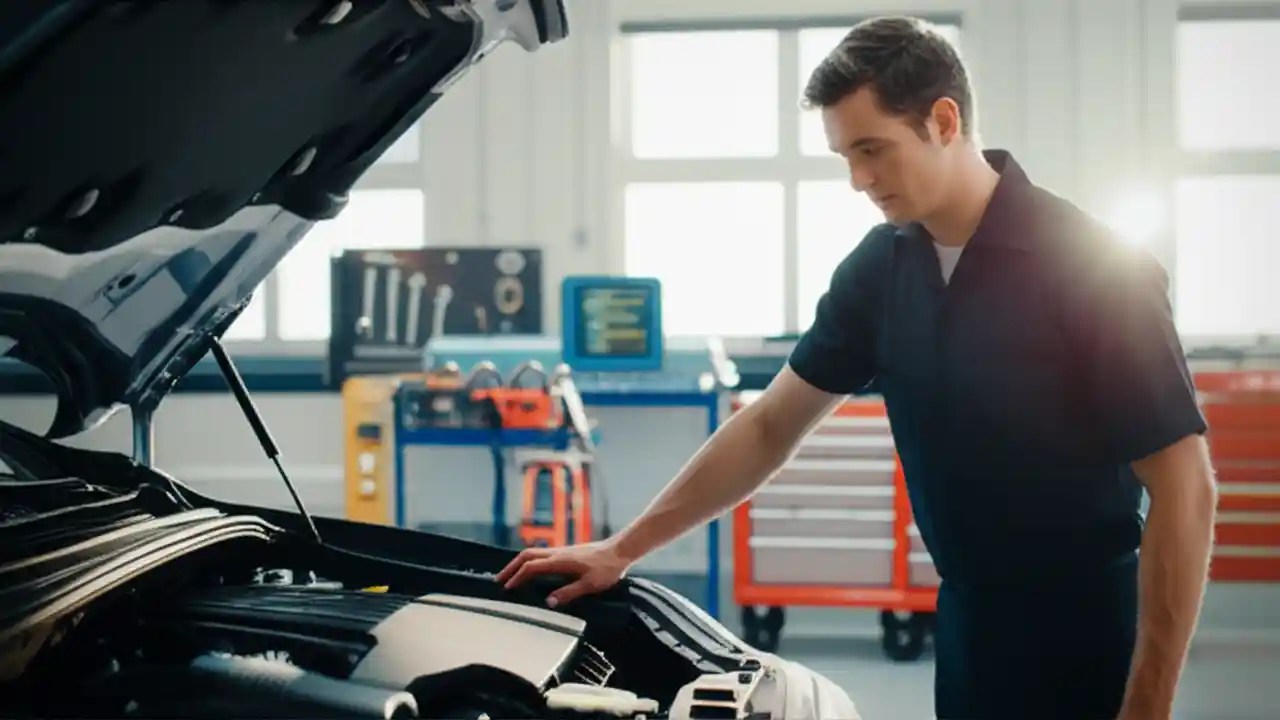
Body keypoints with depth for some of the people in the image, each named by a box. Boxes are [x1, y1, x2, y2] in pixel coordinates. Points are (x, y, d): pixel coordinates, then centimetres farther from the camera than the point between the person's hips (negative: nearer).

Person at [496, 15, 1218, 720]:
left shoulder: (1092, 269, -18)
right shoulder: (880, 268, 0)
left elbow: (1185, 487, -19)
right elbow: (769, 427, 8)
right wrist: (623, 549, 5)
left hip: (1087, 643, -6)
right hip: (968, 623, 6)